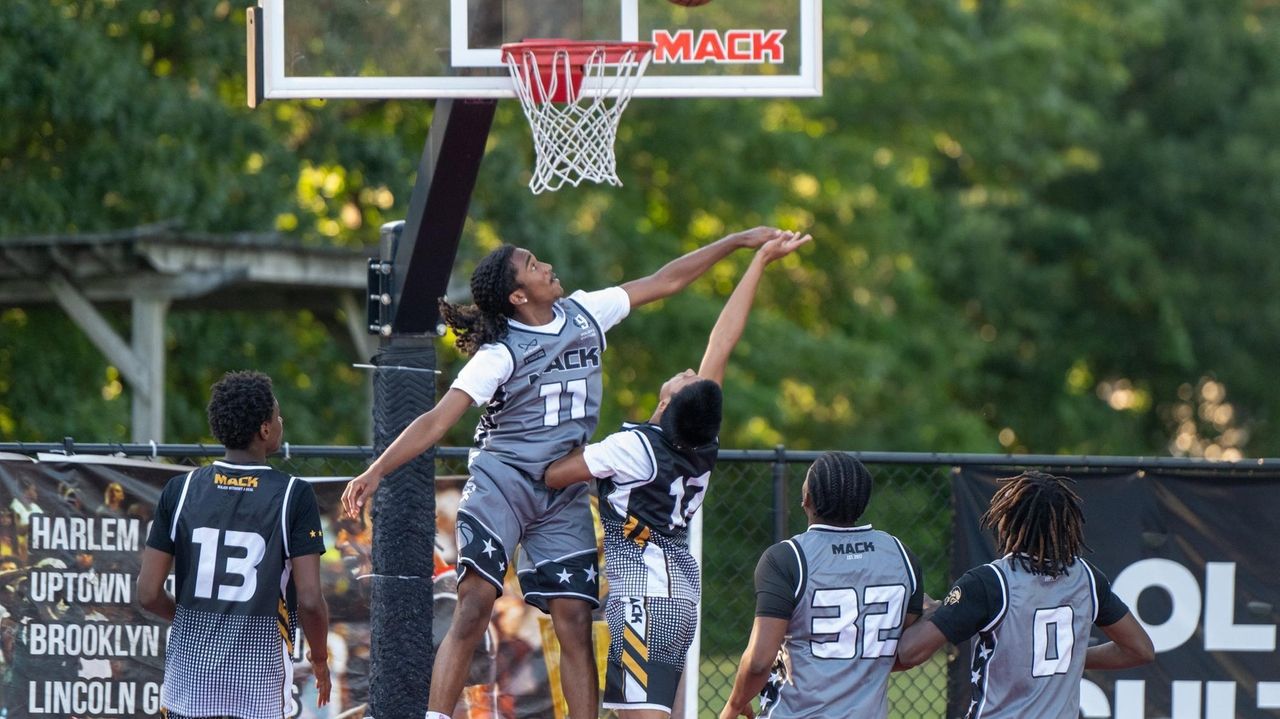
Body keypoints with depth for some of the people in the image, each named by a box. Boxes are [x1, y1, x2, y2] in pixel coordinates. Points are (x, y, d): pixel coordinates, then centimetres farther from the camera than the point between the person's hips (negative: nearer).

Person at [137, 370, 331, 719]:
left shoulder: (180, 490, 1)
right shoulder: (294, 495, -7)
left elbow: (149, 594, 1)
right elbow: (310, 600, -11)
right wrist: (319, 658, 8)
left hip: (189, 675, 3)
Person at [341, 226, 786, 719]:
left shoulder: (584, 313, 6)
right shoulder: (499, 354, -10)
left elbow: (664, 282, 15)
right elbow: (437, 421, -15)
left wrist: (738, 242, 18)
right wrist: (377, 471, -26)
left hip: (564, 495, 5)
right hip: (502, 479, -5)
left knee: (575, 622, -2)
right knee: (474, 605, -20)